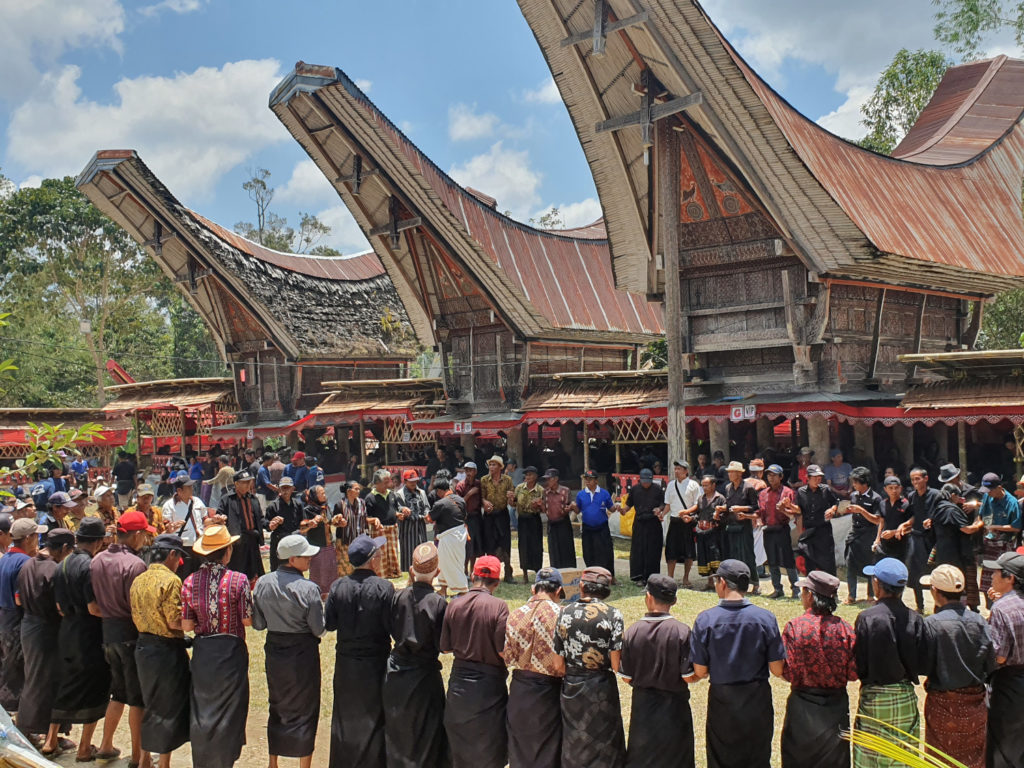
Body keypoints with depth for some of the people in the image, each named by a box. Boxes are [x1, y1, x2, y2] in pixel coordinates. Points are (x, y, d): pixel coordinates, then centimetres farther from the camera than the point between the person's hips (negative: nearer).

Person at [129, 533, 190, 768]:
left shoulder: (138, 580, 7)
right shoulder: (170, 580, -17)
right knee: (169, 708, 5)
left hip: (143, 646, 8)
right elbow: (175, 622, -21)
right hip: (167, 650, -8)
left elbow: (137, 617, 10)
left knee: (151, 705, 20)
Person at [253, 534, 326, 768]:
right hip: (303, 654, -5)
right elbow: (319, 629, -13)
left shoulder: (262, 583, -5)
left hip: (273, 652, 5)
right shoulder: (308, 589, -20)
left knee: (277, 708, 20)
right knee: (304, 710, 9)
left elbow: (257, 623, 1)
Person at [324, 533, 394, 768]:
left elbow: (329, 623, -3)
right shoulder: (384, 588, -18)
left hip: (345, 663, 3)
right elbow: (393, 628, -17)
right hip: (375, 663, -3)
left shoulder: (338, 587, -8)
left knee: (345, 716, 18)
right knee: (373, 717, 11)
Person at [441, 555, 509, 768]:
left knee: (460, 745, 19)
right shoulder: (498, 606, -17)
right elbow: (503, 650, -18)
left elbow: (446, 648, 0)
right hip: (488, 684, -3)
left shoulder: (454, 605, -6)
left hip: (459, 681, 4)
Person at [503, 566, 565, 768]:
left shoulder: (516, 614, -3)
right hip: (547, 691, -4)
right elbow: (559, 663, -18)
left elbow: (506, 657, -1)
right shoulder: (559, 614, -15)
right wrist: (566, 675, 2)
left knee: (520, 751, 18)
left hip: (519, 689, 4)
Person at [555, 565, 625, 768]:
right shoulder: (612, 614, -12)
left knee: (574, 746, 18)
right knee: (603, 746, 12)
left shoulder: (565, 612, -5)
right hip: (602, 689, -2)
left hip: (571, 688, 2)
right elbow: (616, 663, -15)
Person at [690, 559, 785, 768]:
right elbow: (777, 670, -8)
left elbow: (700, 672, -10)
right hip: (758, 703, 1)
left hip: (721, 704, -1)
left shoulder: (705, 619, -14)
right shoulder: (765, 618, -12)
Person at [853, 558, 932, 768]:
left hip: (874, 699, -3)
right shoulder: (914, 619, -7)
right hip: (906, 699, 4)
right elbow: (924, 666, -3)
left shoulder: (867, 618, -16)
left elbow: (858, 666, -15)